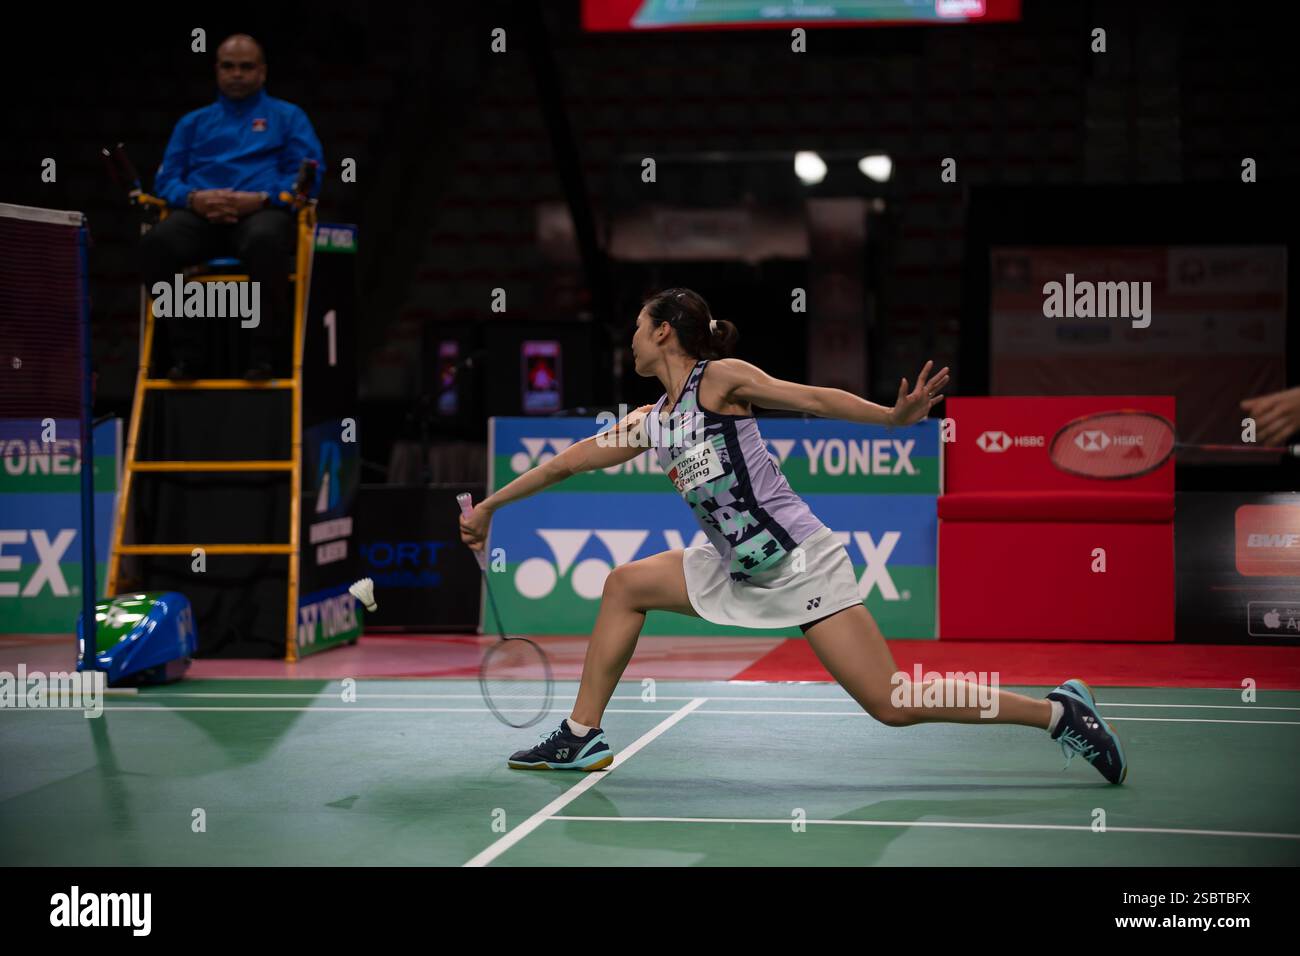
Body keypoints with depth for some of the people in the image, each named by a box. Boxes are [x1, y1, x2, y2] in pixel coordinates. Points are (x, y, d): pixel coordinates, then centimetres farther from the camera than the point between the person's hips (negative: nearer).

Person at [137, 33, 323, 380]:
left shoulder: (288, 117, 22)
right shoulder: (193, 122, 29)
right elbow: (166, 179, 17)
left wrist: (260, 198, -12)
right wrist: (193, 198, -7)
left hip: (262, 211, -2)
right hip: (199, 214, 3)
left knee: (265, 241, -42)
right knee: (155, 243, -33)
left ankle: (265, 352, -29)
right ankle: (186, 353, -25)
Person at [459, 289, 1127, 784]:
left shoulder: (720, 378, -9)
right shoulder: (649, 422, 13)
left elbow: (810, 399, -16)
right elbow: (567, 462, 21)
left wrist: (891, 416, -30)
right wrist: (489, 507, 29)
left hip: (799, 559, -8)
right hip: (739, 569, 8)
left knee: (892, 704, -14)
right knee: (626, 585, 8)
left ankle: (1058, 711, -5)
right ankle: (582, 738, 14)